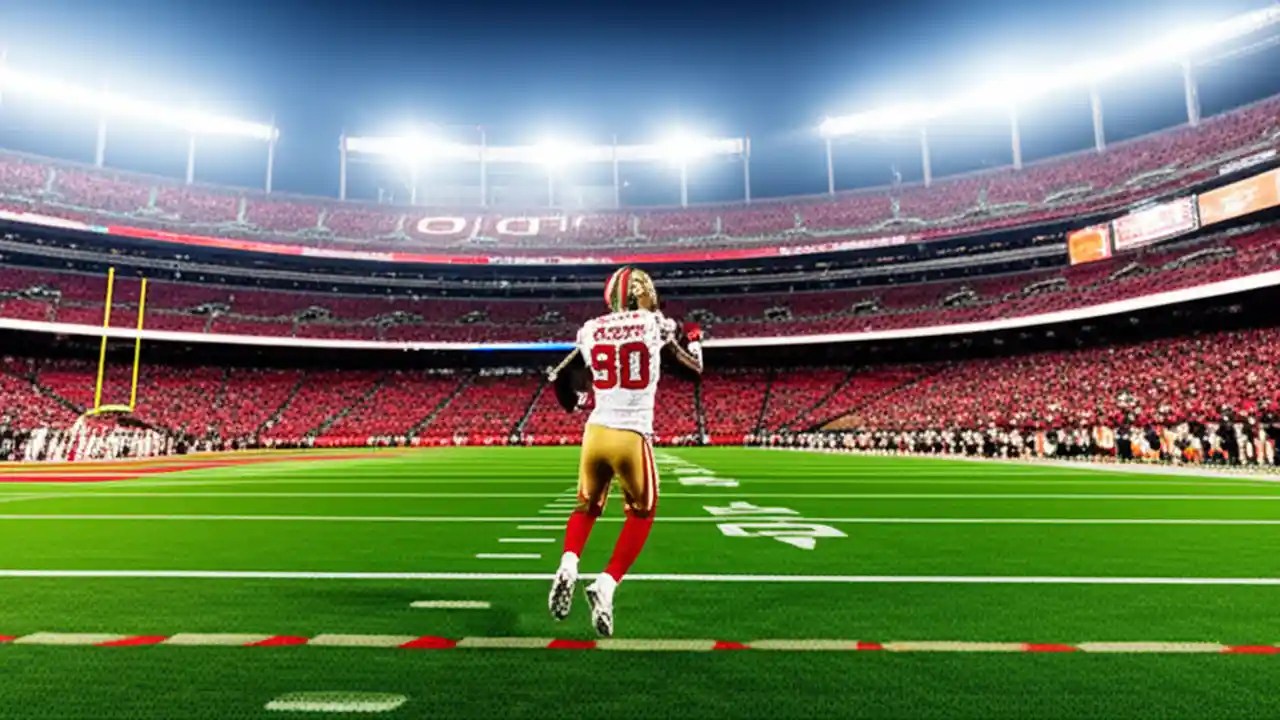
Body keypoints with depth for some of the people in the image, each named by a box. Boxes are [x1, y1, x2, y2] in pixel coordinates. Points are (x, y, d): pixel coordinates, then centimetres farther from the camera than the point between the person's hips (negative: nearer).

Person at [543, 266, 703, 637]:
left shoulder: (591, 329, 7)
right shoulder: (656, 324, 1)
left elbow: (558, 376, 14)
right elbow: (695, 366, 14)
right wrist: (691, 337, 31)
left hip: (596, 432, 3)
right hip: (632, 437, -3)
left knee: (587, 506, 26)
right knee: (641, 514, 19)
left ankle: (568, 567, 3)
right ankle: (606, 584, 5)